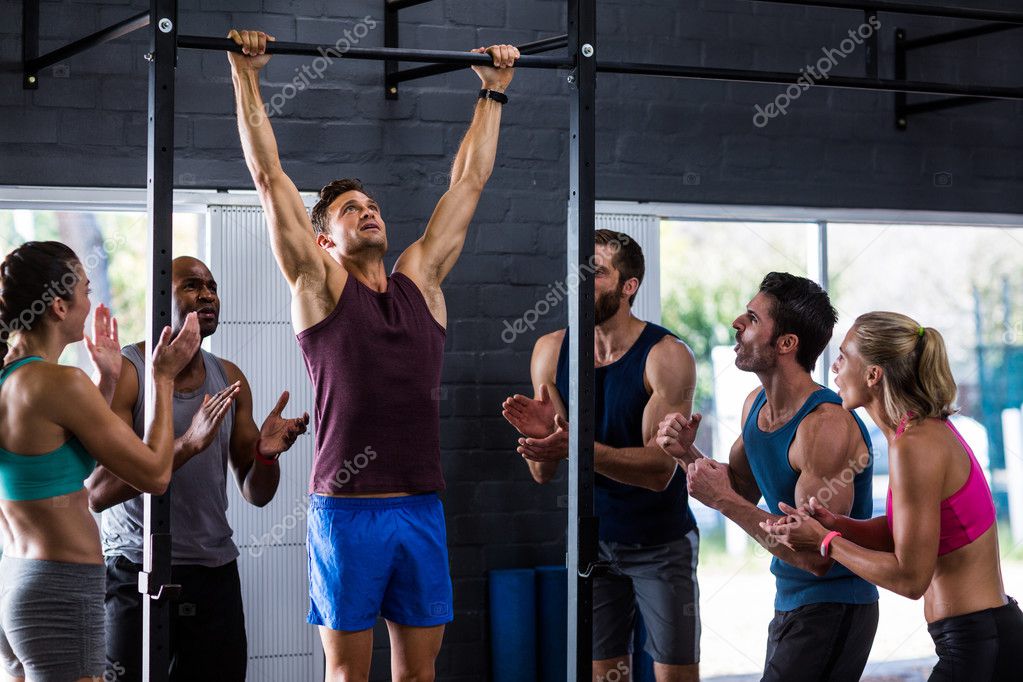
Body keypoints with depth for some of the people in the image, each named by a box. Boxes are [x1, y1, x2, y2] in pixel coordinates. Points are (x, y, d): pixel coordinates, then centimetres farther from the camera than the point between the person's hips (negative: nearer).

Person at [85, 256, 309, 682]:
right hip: (135, 572, -5)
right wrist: (189, 443, -26)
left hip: (215, 573, 5)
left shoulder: (230, 378, 9)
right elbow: (96, 494, -18)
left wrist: (267, 454, -11)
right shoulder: (123, 373, -8)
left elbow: (256, 495, 12)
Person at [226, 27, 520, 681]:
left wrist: (494, 92, 21)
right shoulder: (320, 286, 3)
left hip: (423, 508, 4)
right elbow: (270, 175, 0)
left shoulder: (422, 281, 13)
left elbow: (468, 181, 18)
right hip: (347, 510, -4)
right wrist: (246, 77, -1)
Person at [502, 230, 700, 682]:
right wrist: (539, 435, -27)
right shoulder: (551, 351, -3)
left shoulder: (666, 356, -16)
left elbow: (659, 469, -23)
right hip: (591, 542, 3)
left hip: (660, 544, -3)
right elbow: (543, 474, -3)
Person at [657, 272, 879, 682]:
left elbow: (816, 557, -27)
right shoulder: (755, 404, 3)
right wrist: (689, 455, -2)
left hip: (832, 612, -9)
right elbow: (740, 490, 17)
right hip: (790, 602, 9)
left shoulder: (827, 426, -24)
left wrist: (725, 501, -24)